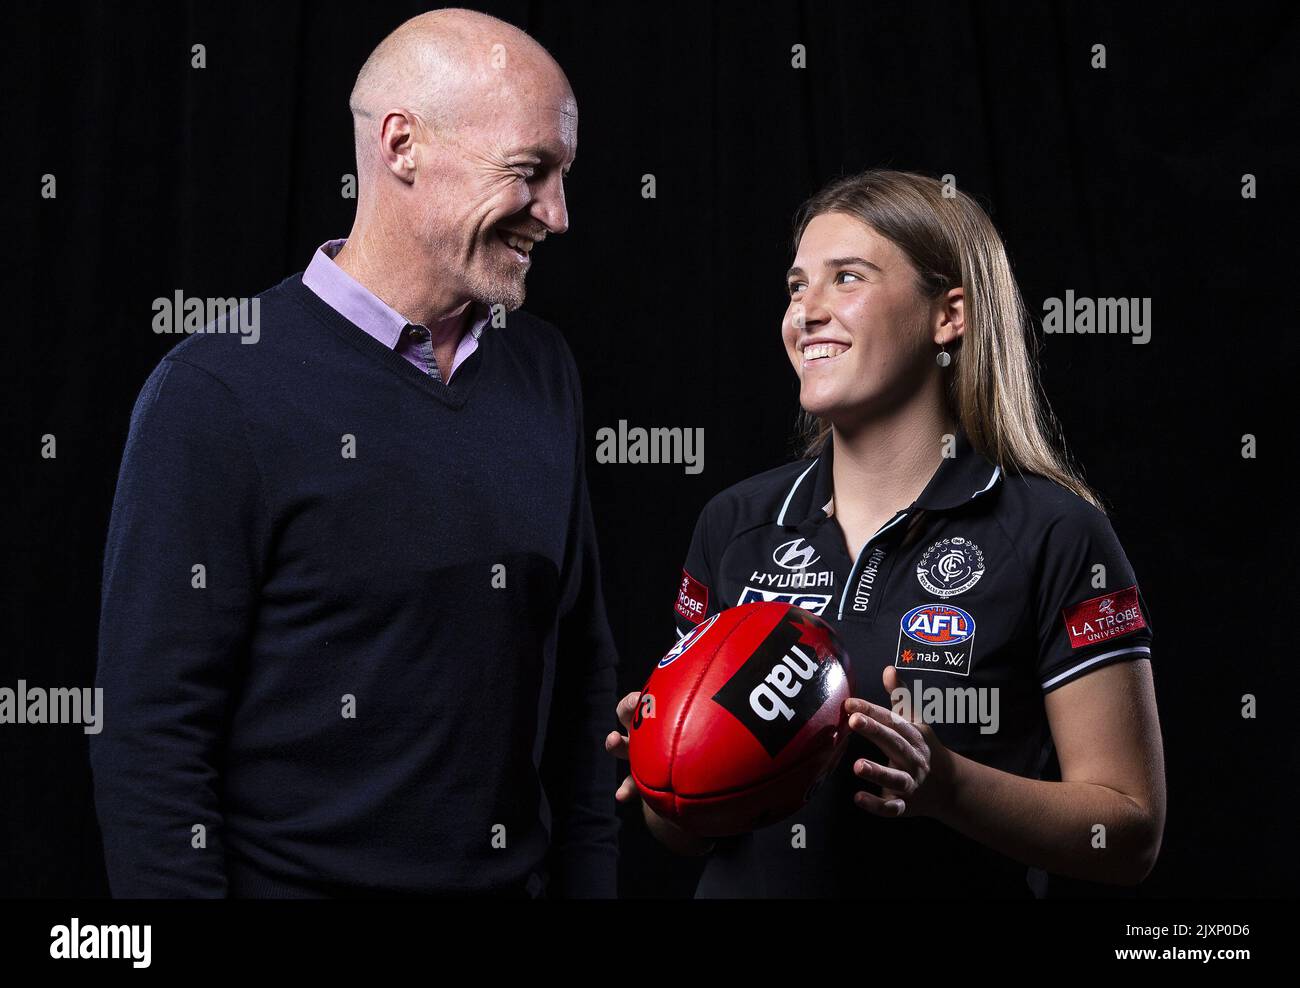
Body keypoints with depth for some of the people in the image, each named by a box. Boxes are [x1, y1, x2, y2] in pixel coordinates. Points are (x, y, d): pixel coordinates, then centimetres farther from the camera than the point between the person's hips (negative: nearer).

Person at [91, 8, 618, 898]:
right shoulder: (218, 396, -14)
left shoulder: (543, 371, 5)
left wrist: (588, 879, 7)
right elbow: (150, 739, -16)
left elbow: (581, 667, 11)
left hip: (517, 875, 6)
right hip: (299, 874, -5)